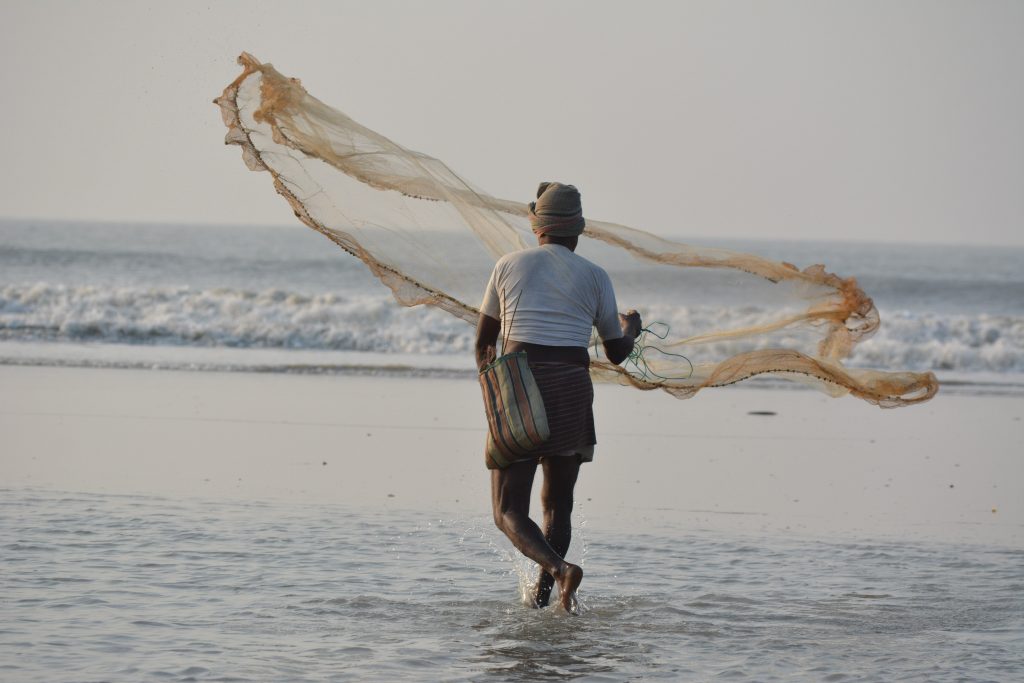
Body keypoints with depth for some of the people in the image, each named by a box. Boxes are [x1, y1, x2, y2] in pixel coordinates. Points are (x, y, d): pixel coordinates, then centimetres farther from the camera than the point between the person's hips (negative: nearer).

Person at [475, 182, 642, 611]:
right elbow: (617, 353, 13)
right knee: (557, 506, 19)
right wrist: (631, 328, 36)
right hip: (572, 392, 1)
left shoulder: (509, 266, 7)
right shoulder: (595, 278, 6)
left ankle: (559, 569, -29)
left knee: (509, 512, -1)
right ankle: (542, 594, 4)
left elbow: (483, 342, 15)